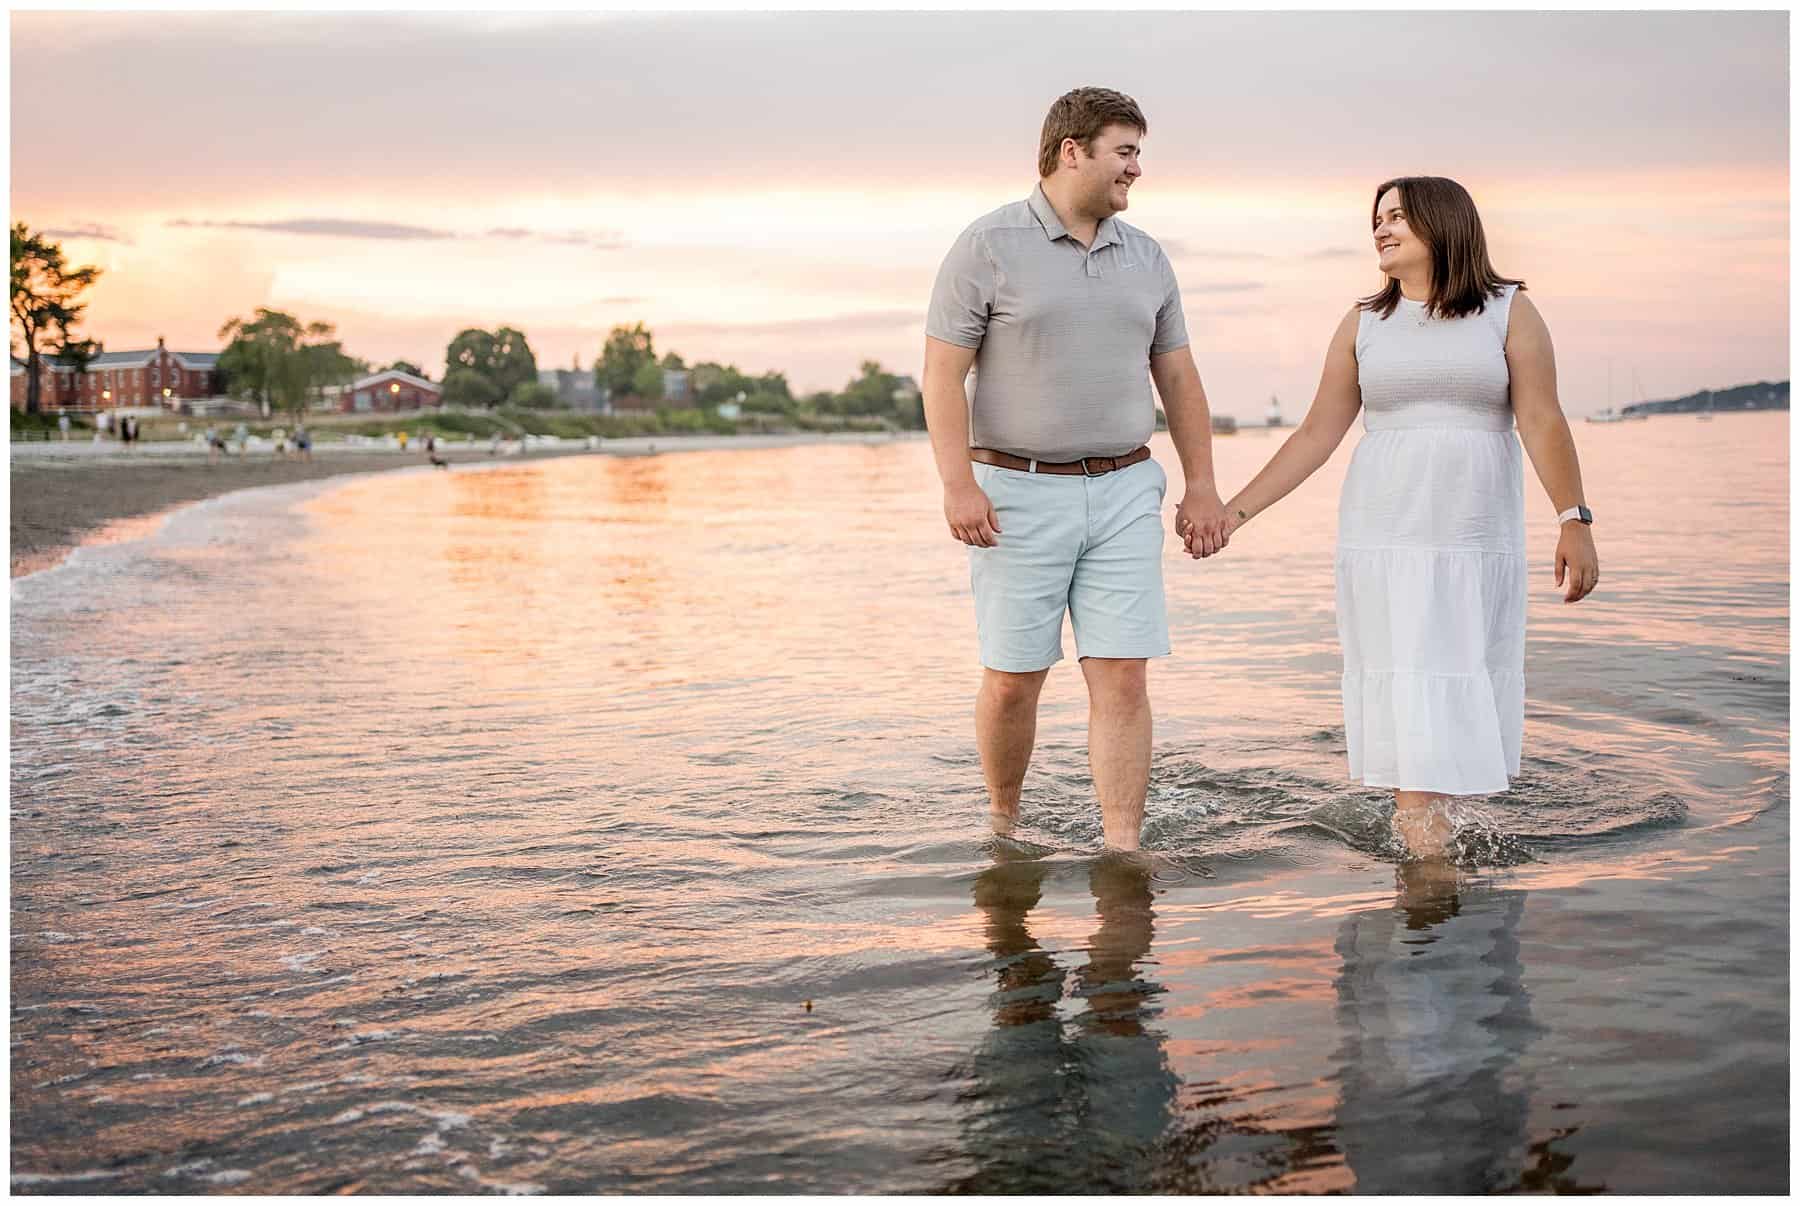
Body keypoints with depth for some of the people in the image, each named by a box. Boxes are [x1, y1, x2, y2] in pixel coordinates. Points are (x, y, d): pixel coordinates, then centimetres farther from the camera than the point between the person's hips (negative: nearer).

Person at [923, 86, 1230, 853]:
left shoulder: (1145, 258, 11)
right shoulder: (989, 246, -5)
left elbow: (1177, 376, 16)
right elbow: (942, 369, -9)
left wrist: (1201, 484, 9)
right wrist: (958, 483, -17)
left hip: (1123, 493, 4)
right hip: (1019, 495, -3)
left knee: (1122, 679, -4)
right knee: (1013, 678, 4)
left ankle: (1122, 857, -2)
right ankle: (1002, 823, 27)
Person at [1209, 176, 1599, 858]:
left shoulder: (1509, 311, 4)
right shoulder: (1363, 324, 8)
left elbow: (1542, 422, -2)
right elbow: (1317, 434, 7)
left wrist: (1574, 521, -10)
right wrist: (1234, 511, 2)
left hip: (1478, 538, 0)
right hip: (1385, 538, 0)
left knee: (1465, 687, 1)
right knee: (1405, 691, -4)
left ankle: (1426, 817, 13)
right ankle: (1424, 852, -3)